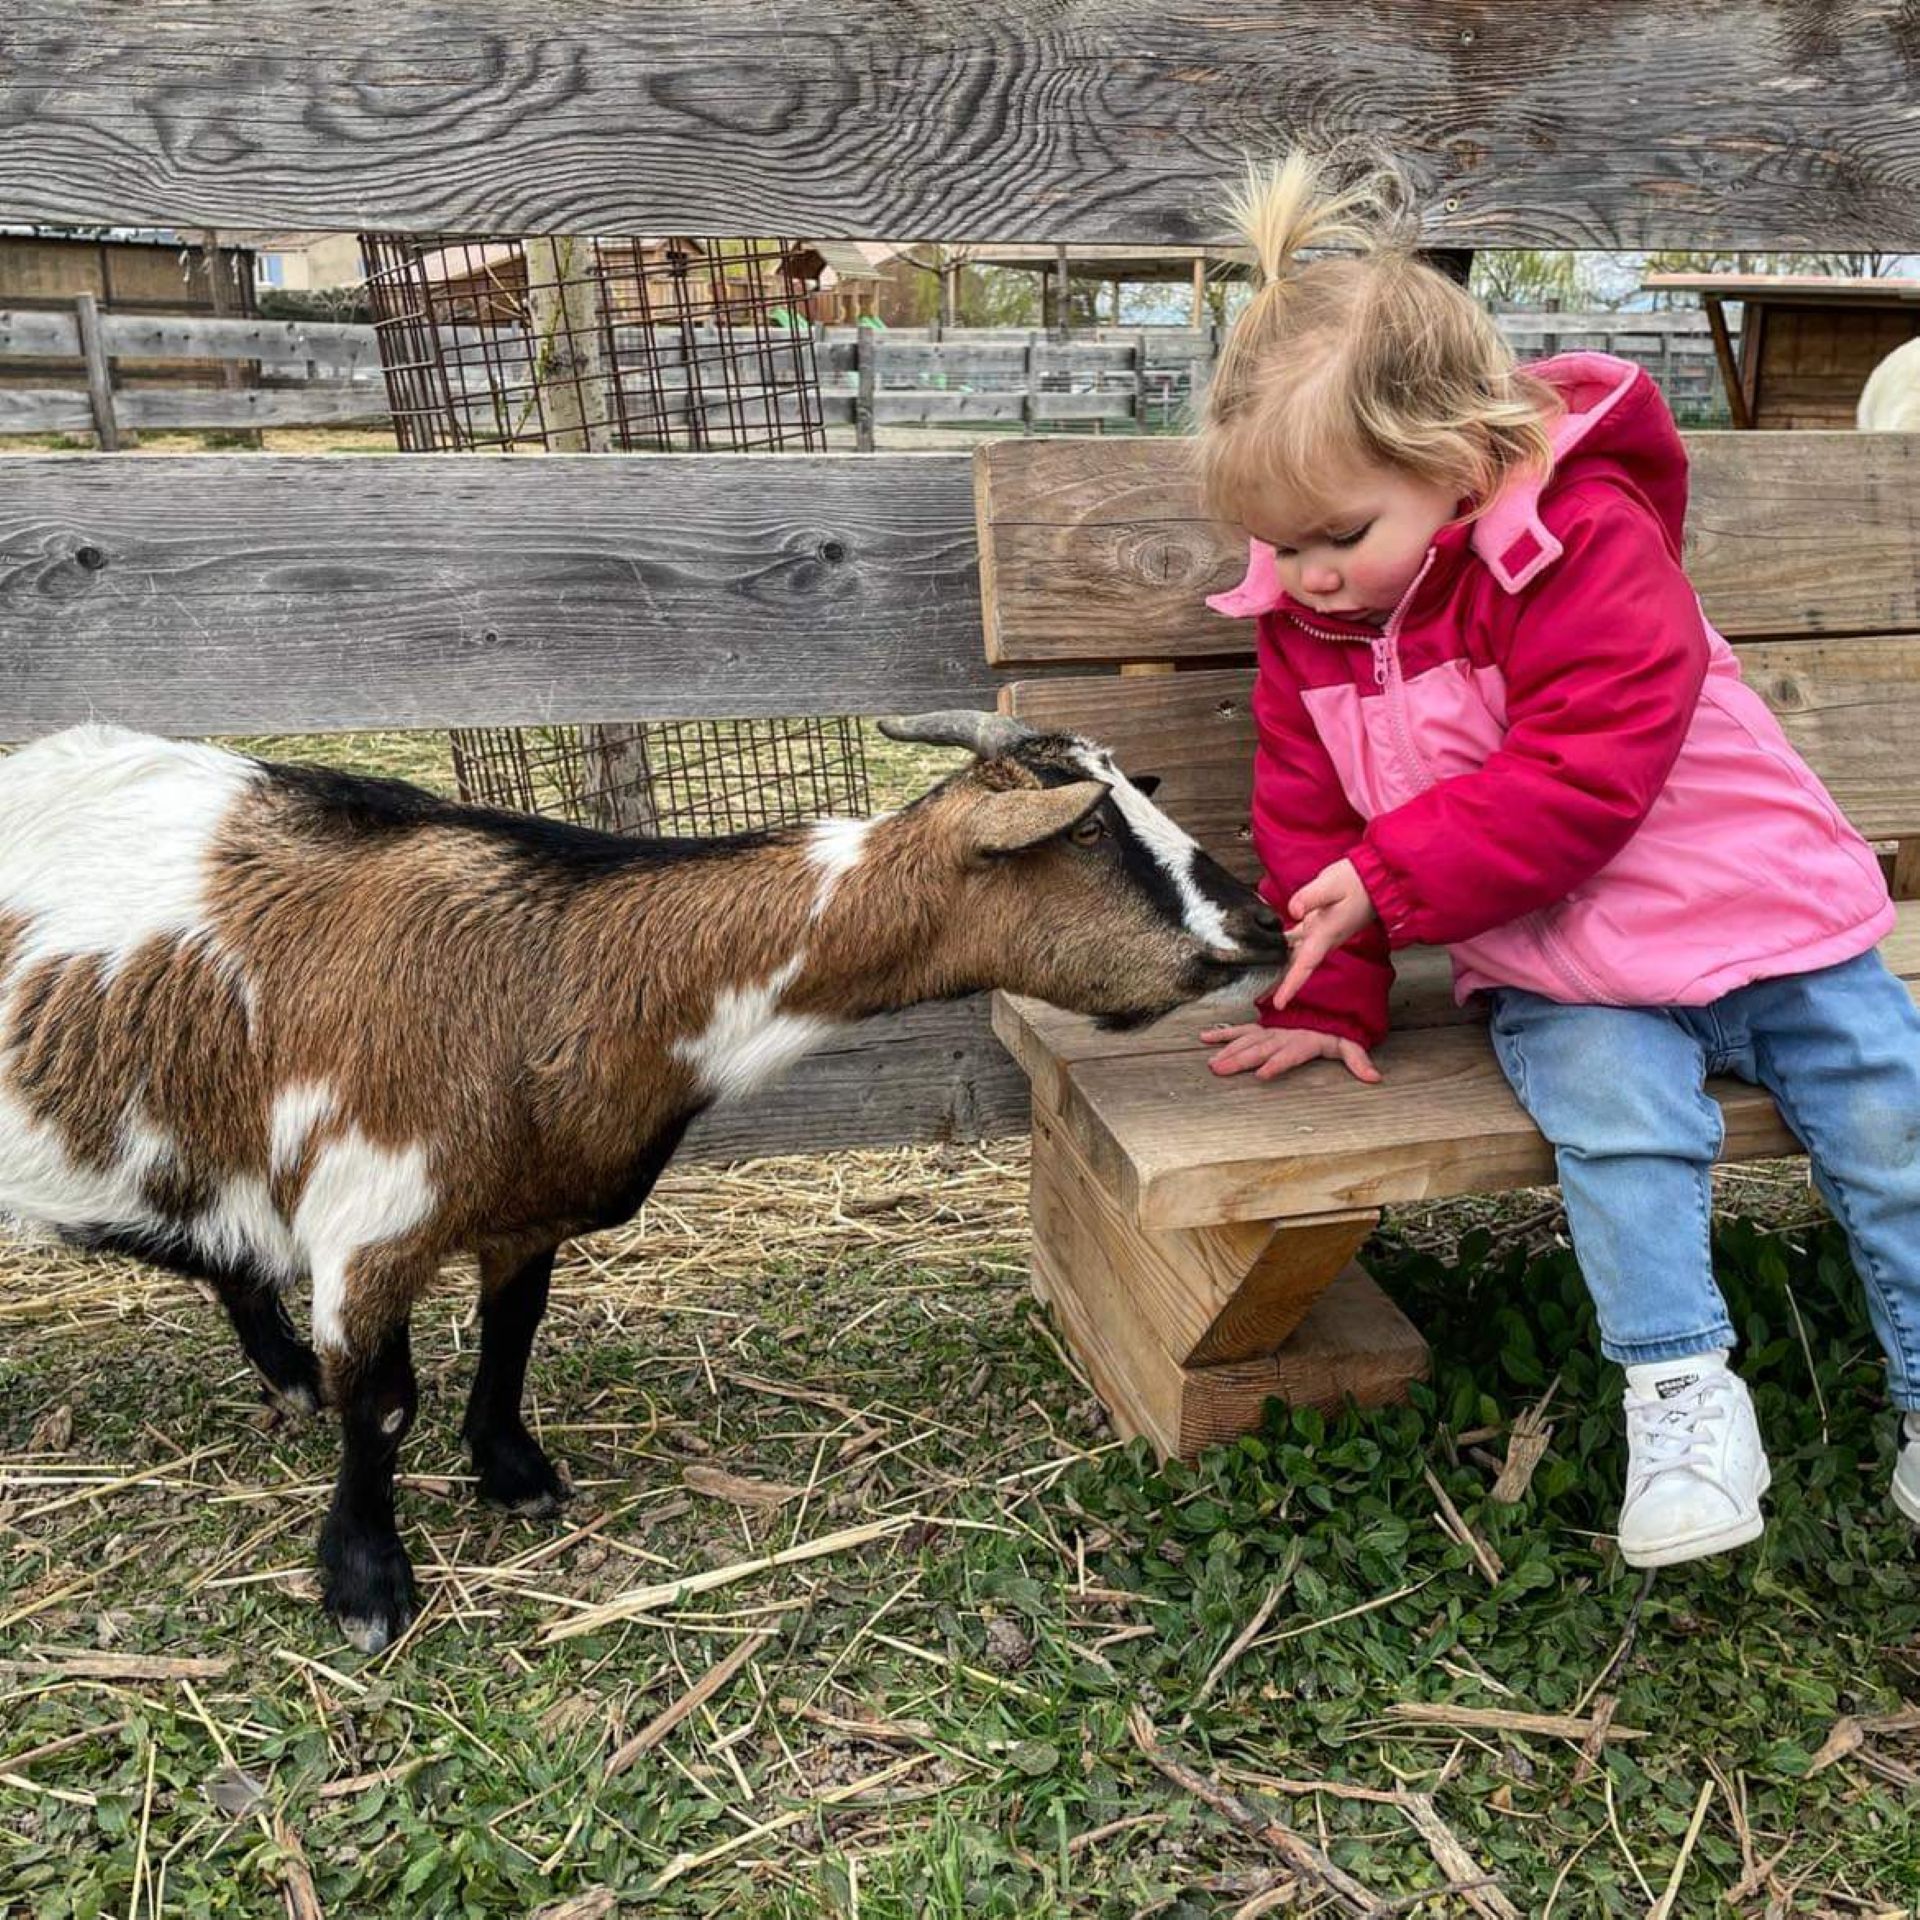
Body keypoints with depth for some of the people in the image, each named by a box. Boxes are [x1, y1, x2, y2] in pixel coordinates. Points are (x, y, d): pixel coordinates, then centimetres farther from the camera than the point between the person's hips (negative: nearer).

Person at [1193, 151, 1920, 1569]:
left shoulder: (1593, 548, -22)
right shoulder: (1307, 620, -4)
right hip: (1561, 977, 2)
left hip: (1763, 914, -2)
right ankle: (1681, 1389, -13)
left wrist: (1390, 876, -30)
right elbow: (1308, 814, 3)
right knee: (1618, 1115, -25)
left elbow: (1583, 779, -29)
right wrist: (1330, 995, -1)